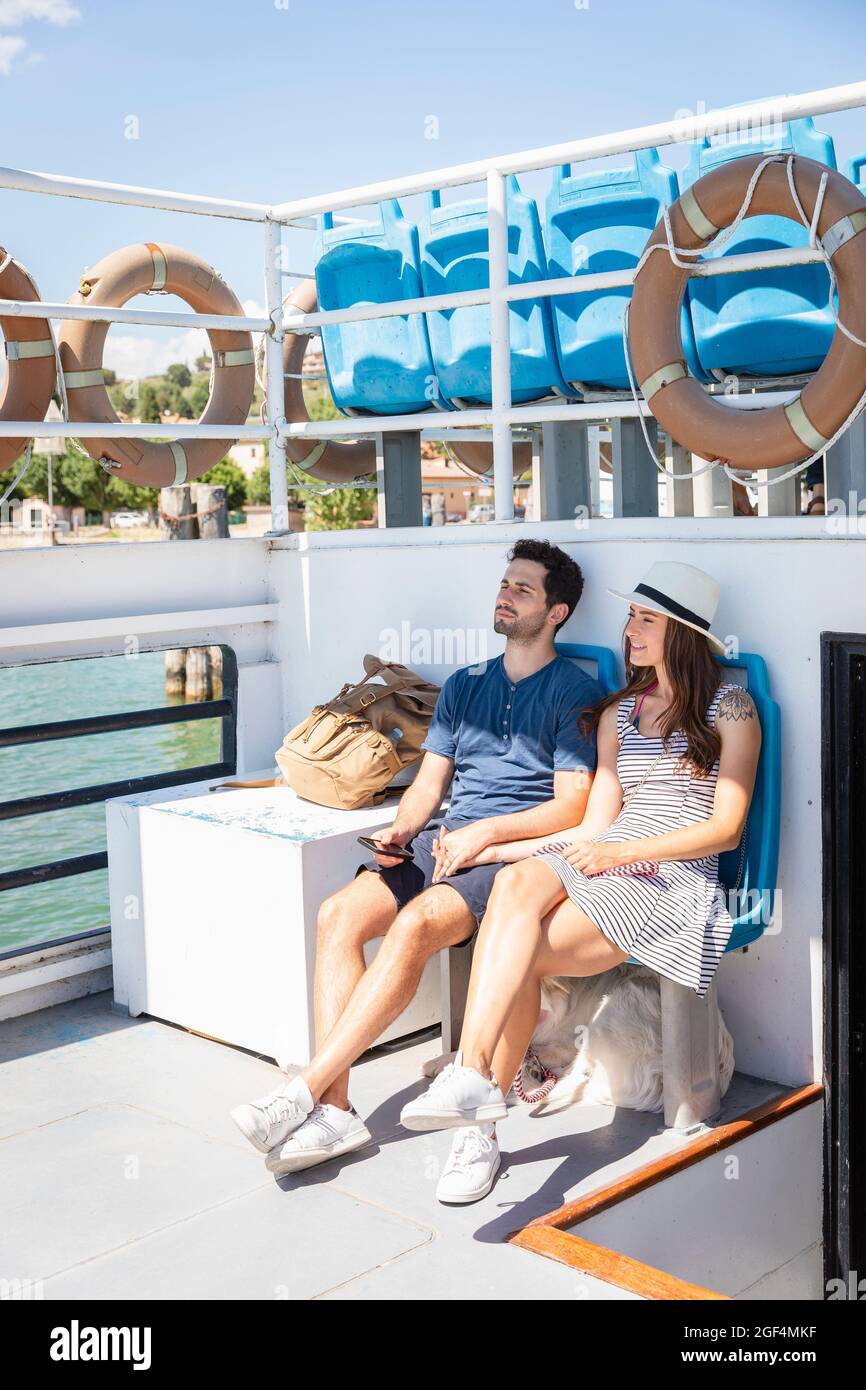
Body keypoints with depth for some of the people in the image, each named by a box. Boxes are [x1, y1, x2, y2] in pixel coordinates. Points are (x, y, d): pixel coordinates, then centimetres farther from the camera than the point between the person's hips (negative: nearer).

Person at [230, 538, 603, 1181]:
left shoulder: (577, 693, 2)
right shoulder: (464, 686, 22)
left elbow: (572, 807, -5)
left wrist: (483, 832, -15)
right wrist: (400, 831, -2)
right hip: (442, 841, 6)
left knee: (415, 923, -33)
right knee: (338, 915, -21)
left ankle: (305, 1090, -29)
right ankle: (334, 1109, -23)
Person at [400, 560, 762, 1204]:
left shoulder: (730, 707, 3)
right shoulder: (619, 712, 21)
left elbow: (727, 829, -4)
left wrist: (621, 851, -14)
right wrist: (496, 849, 5)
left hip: (675, 880, -4)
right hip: (600, 862, 5)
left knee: (519, 956, -29)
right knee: (516, 883, -33)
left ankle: (482, 1121, -23)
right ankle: (473, 1078, -39)